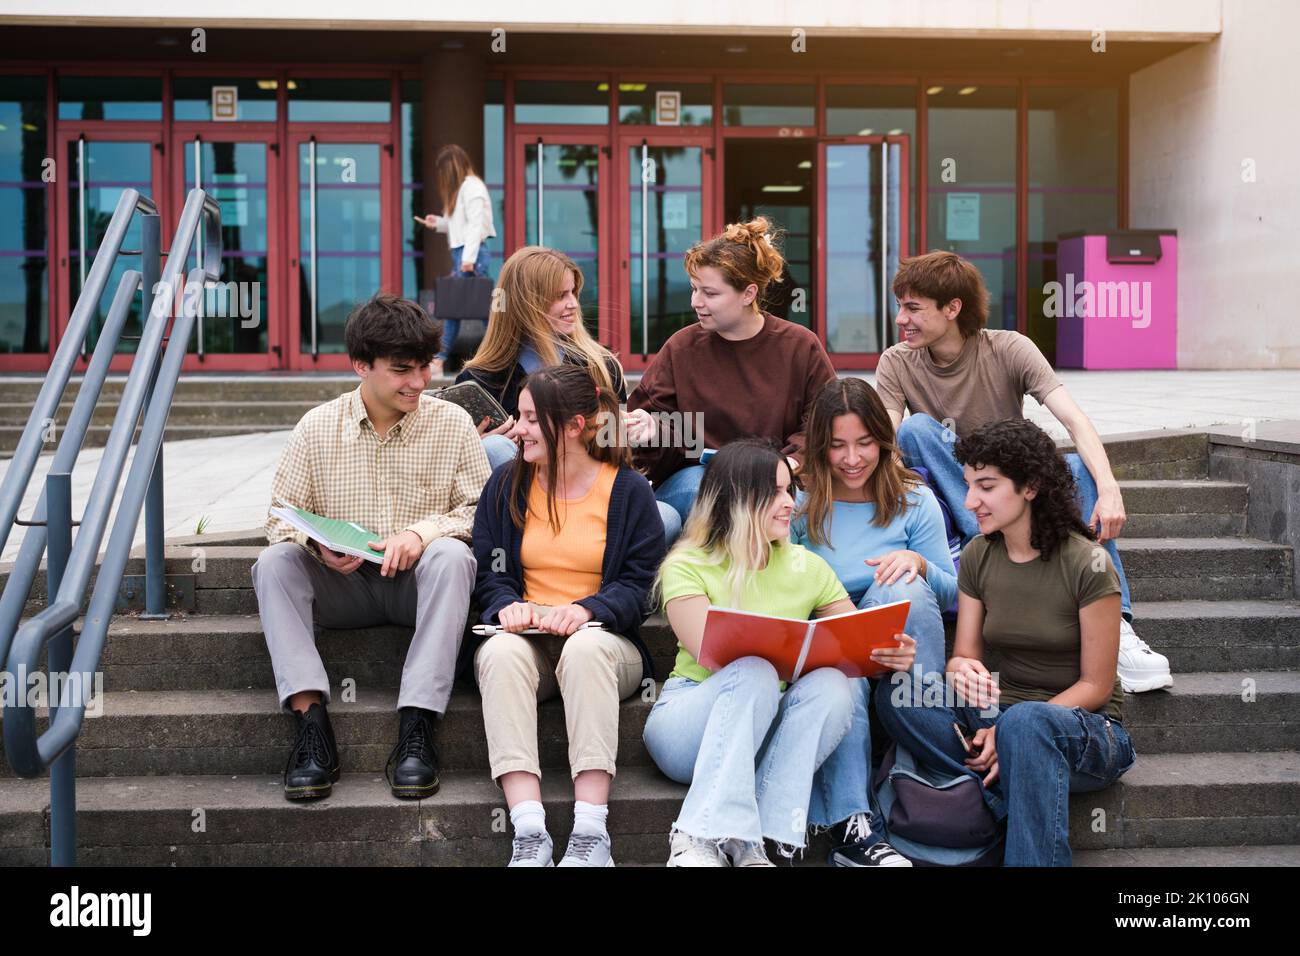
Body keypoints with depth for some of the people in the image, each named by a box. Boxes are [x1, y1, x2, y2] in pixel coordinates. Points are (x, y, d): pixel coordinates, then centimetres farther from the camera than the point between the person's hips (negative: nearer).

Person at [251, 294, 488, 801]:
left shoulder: (452, 422, 1)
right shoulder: (316, 427, 2)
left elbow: (481, 510, -2)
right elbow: (282, 516, 3)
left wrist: (423, 531, -21)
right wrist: (318, 544, -20)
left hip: (418, 582, -1)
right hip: (342, 585, 2)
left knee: (451, 555, -33)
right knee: (274, 561, -25)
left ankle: (416, 728, -38)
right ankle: (311, 720, -35)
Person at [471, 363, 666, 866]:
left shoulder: (628, 490, 4)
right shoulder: (506, 484, 12)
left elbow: (636, 585, -1)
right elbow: (487, 571, 9)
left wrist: (585, 609, -20)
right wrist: (506, 605, -13)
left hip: (601, 638, -2)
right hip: (527, 637, 2)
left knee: (586, 647, -38)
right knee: (501, 652, -34)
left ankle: (591, 832, -41)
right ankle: (529, 832, -43)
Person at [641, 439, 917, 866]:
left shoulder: (807, 567, 9)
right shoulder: (687, 568, -3)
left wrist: (889, 655, -19)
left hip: (768, 727, 3)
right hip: (690, 723, -3)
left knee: (832, 685, -26)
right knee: (753, 673, -33)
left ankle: (753, 842, -31)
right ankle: (700, 839, -39)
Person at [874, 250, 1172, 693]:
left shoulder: (1008, 349, -9)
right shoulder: (896, 364, -5)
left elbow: (1075, 421, -21)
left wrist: (1109, 489, -38)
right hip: (946, 509, 0)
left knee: (1077, 467, -29)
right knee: (917, 429, -26)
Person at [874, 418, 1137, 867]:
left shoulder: (1087, 564, -13)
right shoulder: (978, 556, 2)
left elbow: (1095, 686, -11)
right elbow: (964, 656, 1)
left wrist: (1010, 732, -23)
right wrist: (962, 671, -25)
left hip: (1085, 731, -5)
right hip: (1002, 719, 5)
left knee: (1026, 721, -40)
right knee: (895, 694, -21)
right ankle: (1024, 802, -26)